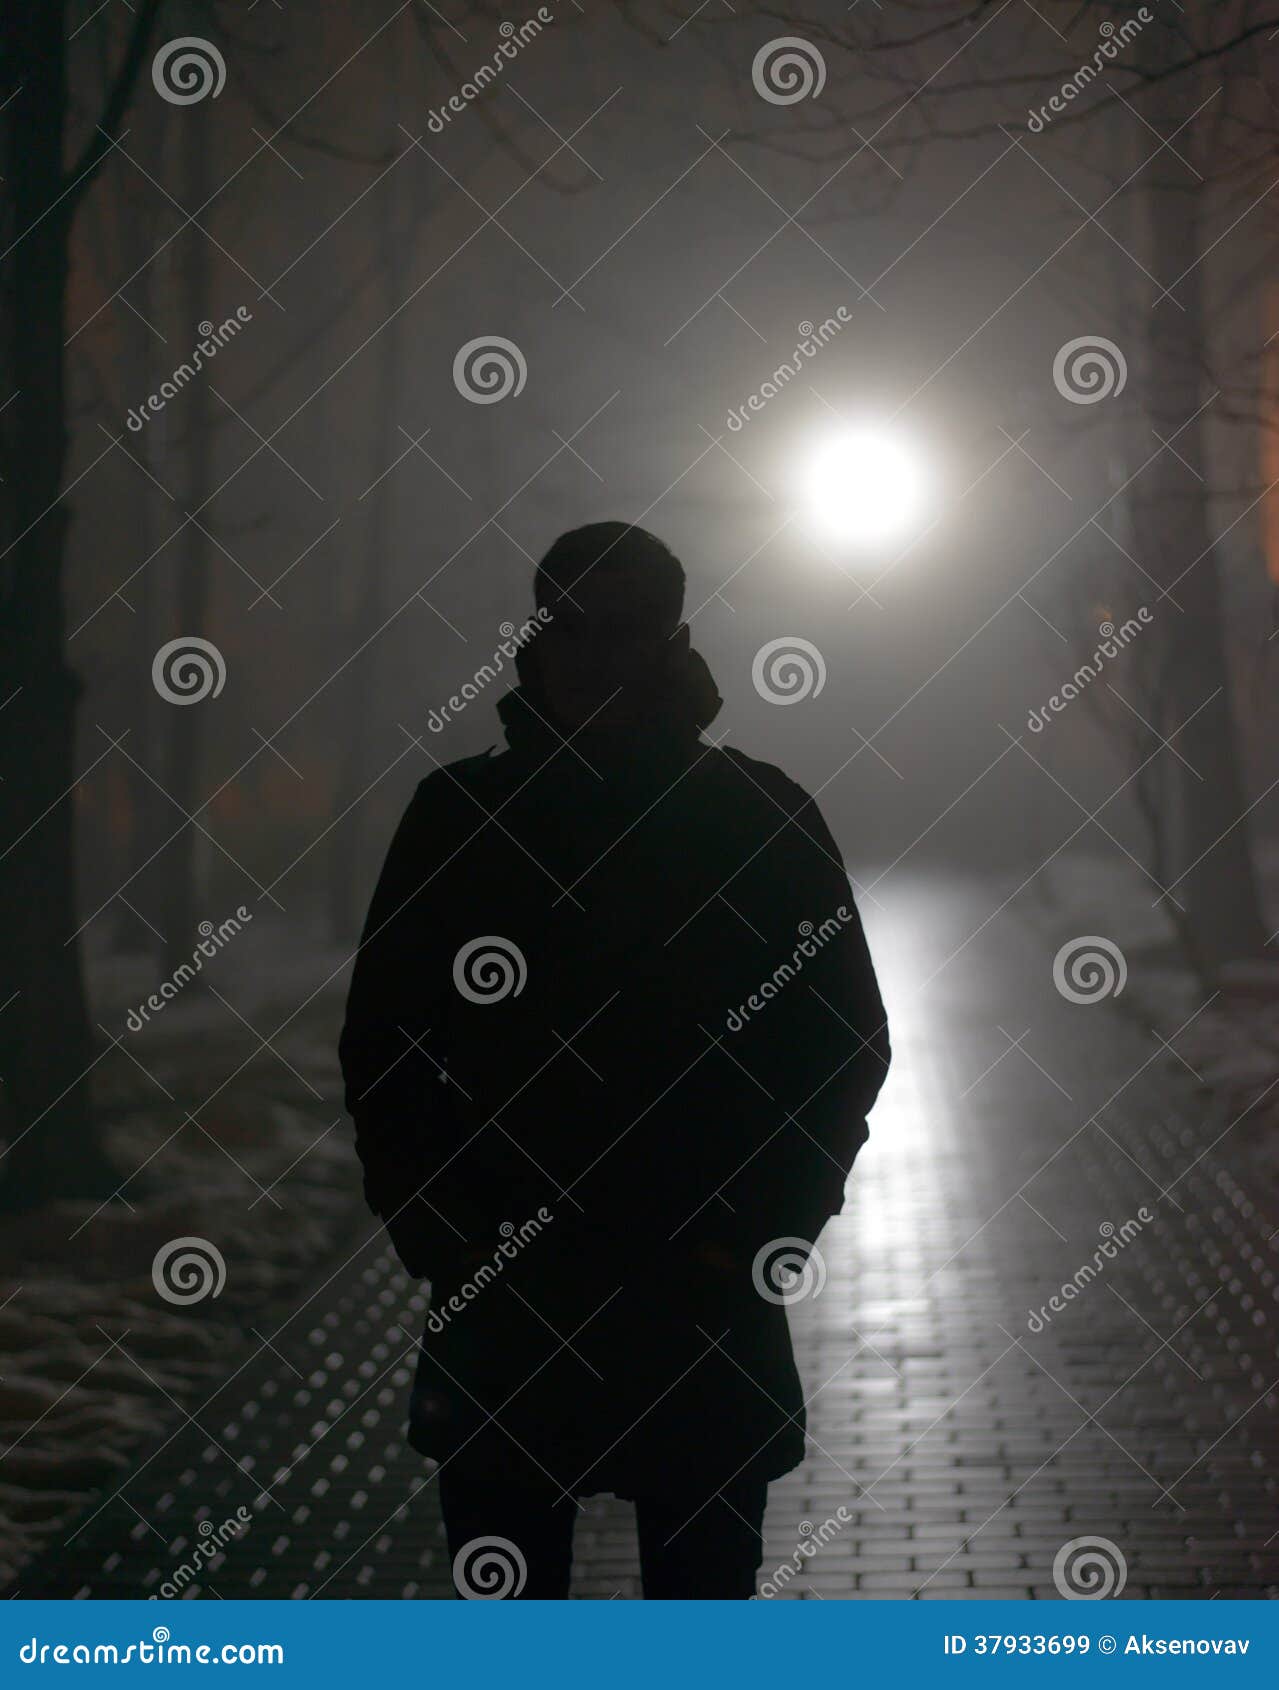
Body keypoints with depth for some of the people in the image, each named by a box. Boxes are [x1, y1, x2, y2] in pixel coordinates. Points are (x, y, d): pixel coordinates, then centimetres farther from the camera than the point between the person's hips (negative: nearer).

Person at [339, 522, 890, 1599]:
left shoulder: (762, 818, 3)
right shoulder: (463, 815, 5)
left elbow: (848, 1039, 5)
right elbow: (380, 1036, 7)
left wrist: (764, 1235, -5)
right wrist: (430, 1229, -4)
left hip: (704, 1304, -1)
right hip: (500, 1299, 1)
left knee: (702, 1601, 5)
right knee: (503, 1595, 4)